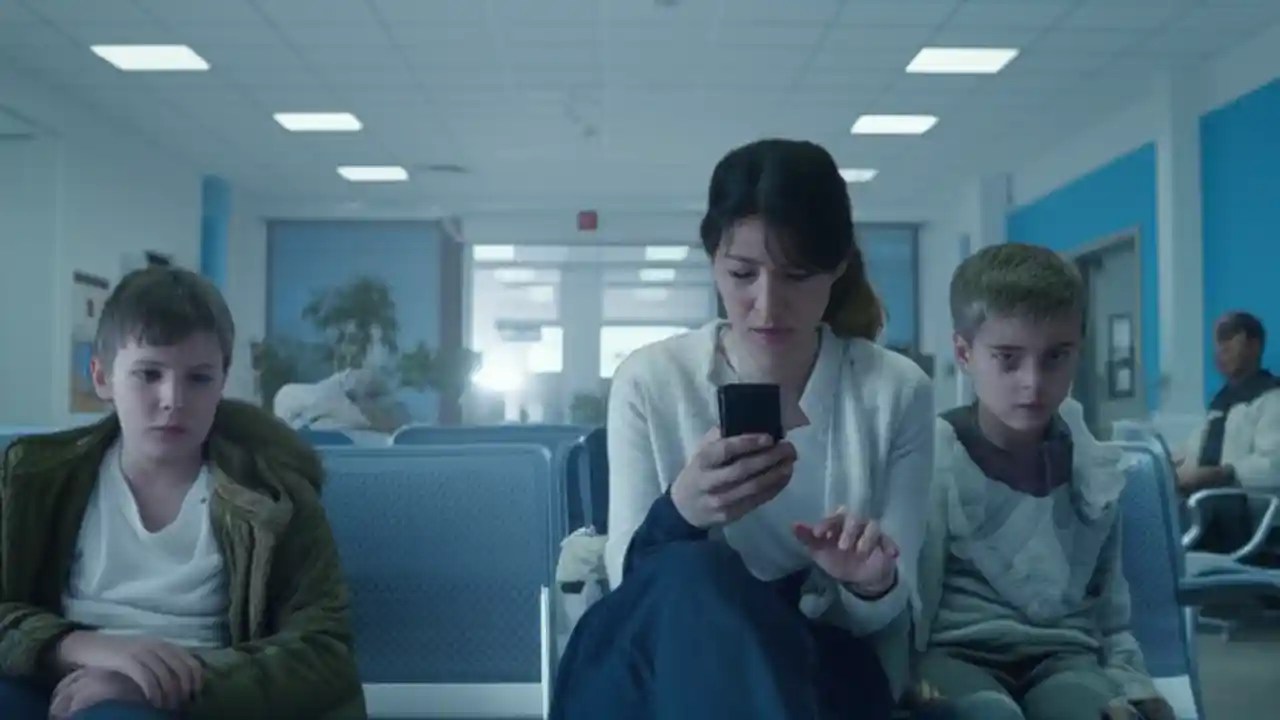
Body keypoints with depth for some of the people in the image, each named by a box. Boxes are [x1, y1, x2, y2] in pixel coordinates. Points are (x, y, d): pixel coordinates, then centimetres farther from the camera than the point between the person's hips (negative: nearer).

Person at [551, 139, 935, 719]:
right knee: (693, 575, -35)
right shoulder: (649, 381, -3)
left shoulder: (896, 392, -3)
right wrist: (678, 513, -29)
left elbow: (884, 615, 0)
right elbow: (628, 578, -7)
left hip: (817, 663, 0)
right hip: (659, 662, 0)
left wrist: (871, 585, -25)